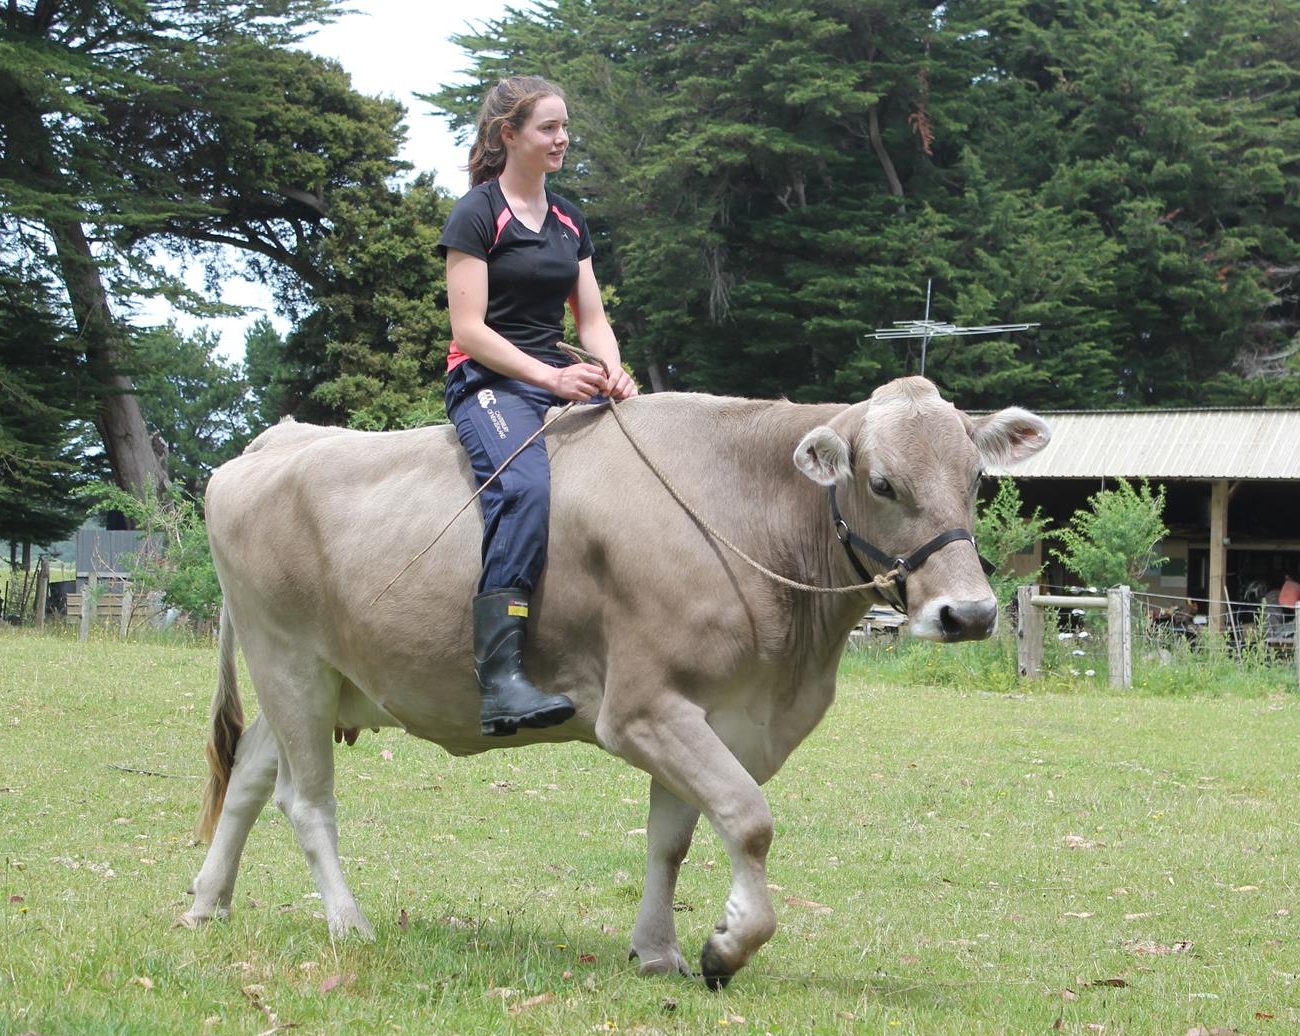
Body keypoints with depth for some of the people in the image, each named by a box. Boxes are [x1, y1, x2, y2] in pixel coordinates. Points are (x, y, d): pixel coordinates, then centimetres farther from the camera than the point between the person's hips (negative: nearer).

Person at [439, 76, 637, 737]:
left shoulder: (568, 220, 20)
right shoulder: (477, 215, -1)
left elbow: (591, 318, 17)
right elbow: (468, 327, -9)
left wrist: (611, 371, -5)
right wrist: (549, 377, -19)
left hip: (566, 382, 7)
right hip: (489, 382, -7)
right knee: (527, 489, -36)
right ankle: (499, 679, -44)